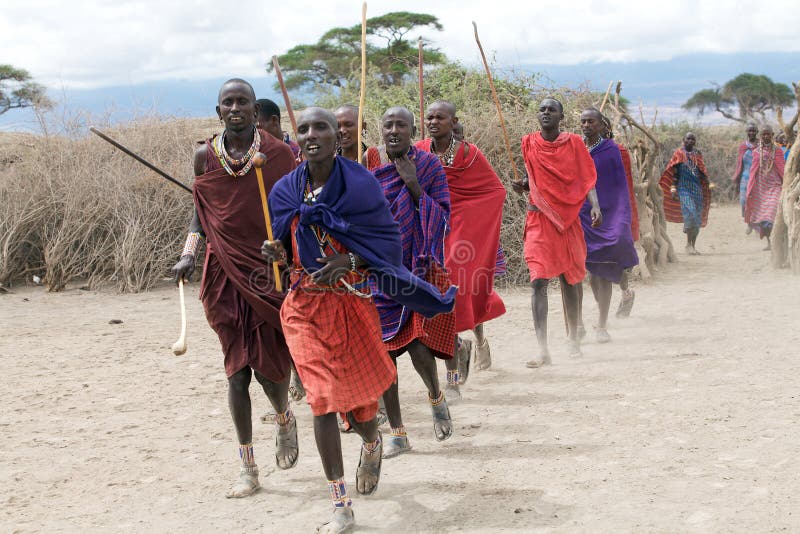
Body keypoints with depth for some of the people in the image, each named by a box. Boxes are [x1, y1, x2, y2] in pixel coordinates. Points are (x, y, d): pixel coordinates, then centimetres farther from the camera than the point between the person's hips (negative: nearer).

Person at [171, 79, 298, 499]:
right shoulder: (205, 156, 2)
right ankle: (248, 467, 12)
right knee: (238, 369, 2)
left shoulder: (278, 153, -4)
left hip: (269, 270, -2)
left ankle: (284, 420, 32)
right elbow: (201, 210, 12)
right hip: (226, 272, 2)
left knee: (267, 364, -5)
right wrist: (188, 255, -2)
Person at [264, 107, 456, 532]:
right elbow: (289, 247, 12)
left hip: (352, 303, -2)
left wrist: (348, 262, -23)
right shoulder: (286, 191, 2)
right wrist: (278, 253, -12)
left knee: (357, 393, 10)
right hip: (306, 307, 2)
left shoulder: (359, 184, -9)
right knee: (322, 398, -5)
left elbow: (387, 240, -7)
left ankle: (371, 444, 51)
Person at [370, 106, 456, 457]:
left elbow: (444, 221, -10)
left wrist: (414, 186, -18)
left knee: (417, 343, -17)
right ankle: (397, 435, 12)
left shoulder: (429, 167, -4)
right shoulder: (370, 171, 6)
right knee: (384, 349, 0)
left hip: (422, 269, -4)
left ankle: (436, 398, 18)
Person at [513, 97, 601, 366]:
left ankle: (573, 338, 30)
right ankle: (542, 349, -17)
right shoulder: (529, 143, 4)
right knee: (538, 281, -13)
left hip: (568, 217, 0)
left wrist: (595, 206, -18)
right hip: (539, 218, 0)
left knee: (569, 279, 12)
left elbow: (587, 178, -2)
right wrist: (523, 187, -4)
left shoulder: (573, 143, 1)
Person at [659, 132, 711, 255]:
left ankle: (693, 245, 13)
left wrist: (706, 188, 9)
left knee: (697, 218, 3)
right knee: (690, 214, -20)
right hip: (684, 188, -5)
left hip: (697, 189, 5)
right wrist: (673, 189, -7)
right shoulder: (679, 153, 3)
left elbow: (703, 174, 17)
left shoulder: (697, 154, 14)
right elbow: (673, 173, 0)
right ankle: (688, 244, -14)